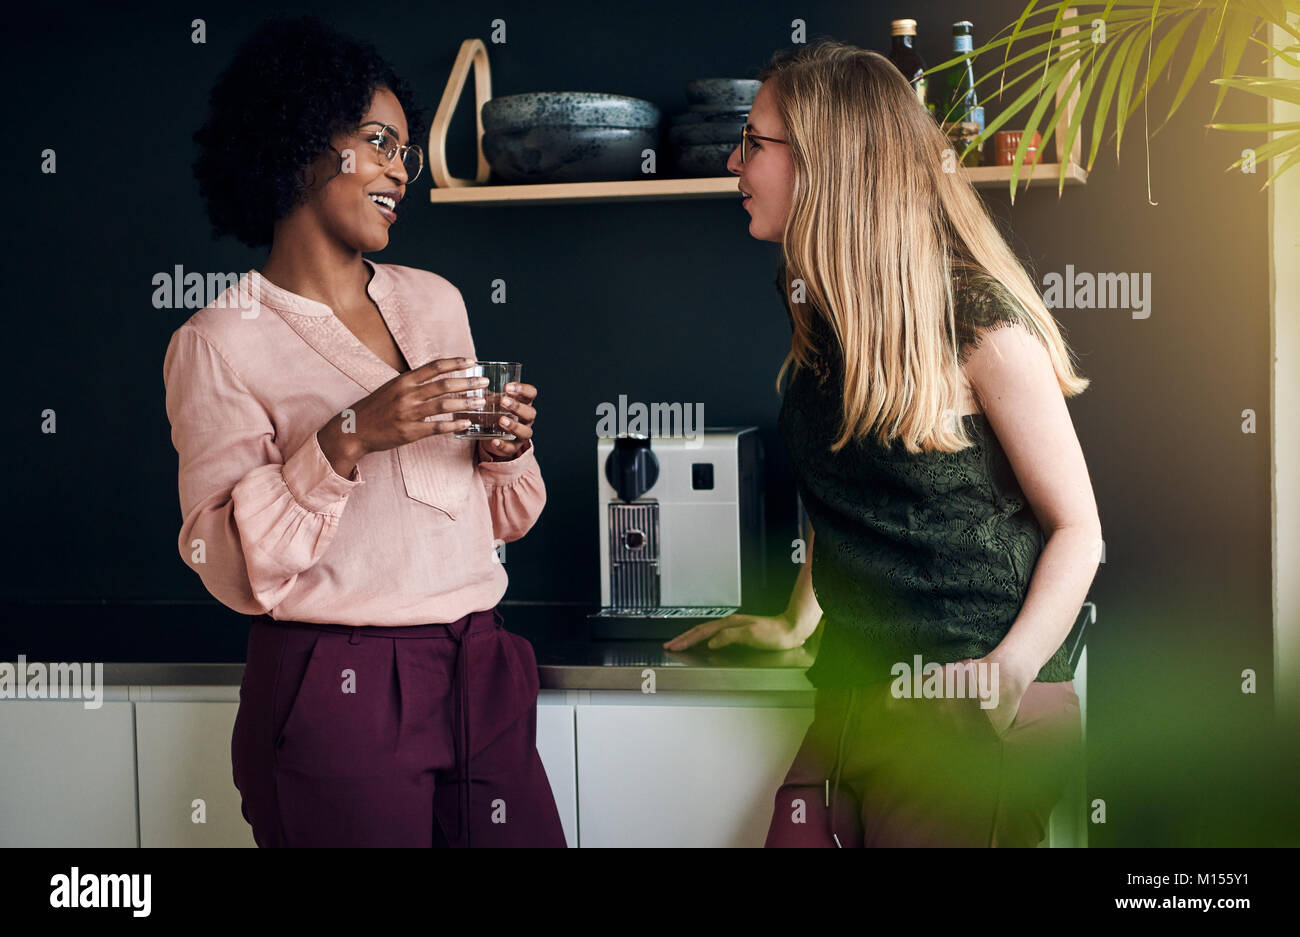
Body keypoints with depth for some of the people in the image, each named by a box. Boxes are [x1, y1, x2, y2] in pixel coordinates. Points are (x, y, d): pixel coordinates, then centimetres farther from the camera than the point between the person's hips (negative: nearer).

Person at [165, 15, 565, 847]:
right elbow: (230, 567, -12)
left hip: (479, 677, 5)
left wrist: (506, 452, -3)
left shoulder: (435, 301, 12)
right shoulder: (220, 343, -5)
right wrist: (346, 442, -21)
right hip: (335, 701, -5)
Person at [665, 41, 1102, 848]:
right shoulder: (819, 306, 10)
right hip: (854, 695, 7)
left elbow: (1077, 526, -11)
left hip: (967, 719, -6)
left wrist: (1011, 669, -23)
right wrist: (798, 622, 20)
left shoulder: (980, 322, -12)